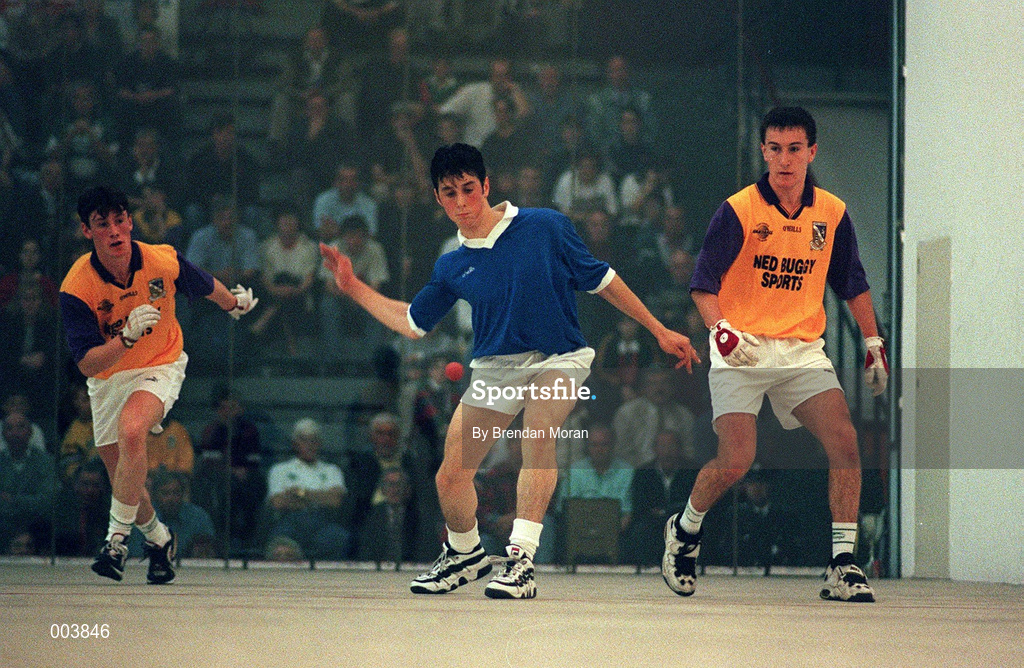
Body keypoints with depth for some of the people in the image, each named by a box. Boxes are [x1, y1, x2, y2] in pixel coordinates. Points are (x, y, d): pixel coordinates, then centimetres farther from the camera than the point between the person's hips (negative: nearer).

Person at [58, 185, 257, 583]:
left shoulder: (165, 262, -21)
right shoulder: (76, 289, -24)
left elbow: (207, 287, 4)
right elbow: (88, 364, -28)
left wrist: (235, 303, 23)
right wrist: (127, 337, -44)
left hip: (160, 367, -2)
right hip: (108, 380, 2)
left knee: (131, 431, -32)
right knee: (124, 483, 10)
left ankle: (117, 539, -23)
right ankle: (158, 537, 42)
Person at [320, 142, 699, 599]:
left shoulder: (545, 227, -6)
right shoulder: (452, 267, 5)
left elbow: (601, 280, 2)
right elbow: (411, 322, 20)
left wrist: (659, 330, 4)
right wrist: (353, 287, 13)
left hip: (558, 359, -4)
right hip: (494, 368, 4)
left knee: (538, 434, -33)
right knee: (450, 478, -2)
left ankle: (521, 560, -32)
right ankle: (465, 553, 30)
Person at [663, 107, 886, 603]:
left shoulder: (832, 213, 6)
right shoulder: (738, 210, -6)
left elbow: (852, 283, 19)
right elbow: (704, 282, -9)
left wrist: (873, 343, 16)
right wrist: (720, 329, -25)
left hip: (803, 350, 3)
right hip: (740, 352, -3)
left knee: (843, 440, -17)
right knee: (735, 461, -15)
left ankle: (842, 565, -11)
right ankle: (685, 529, 17)